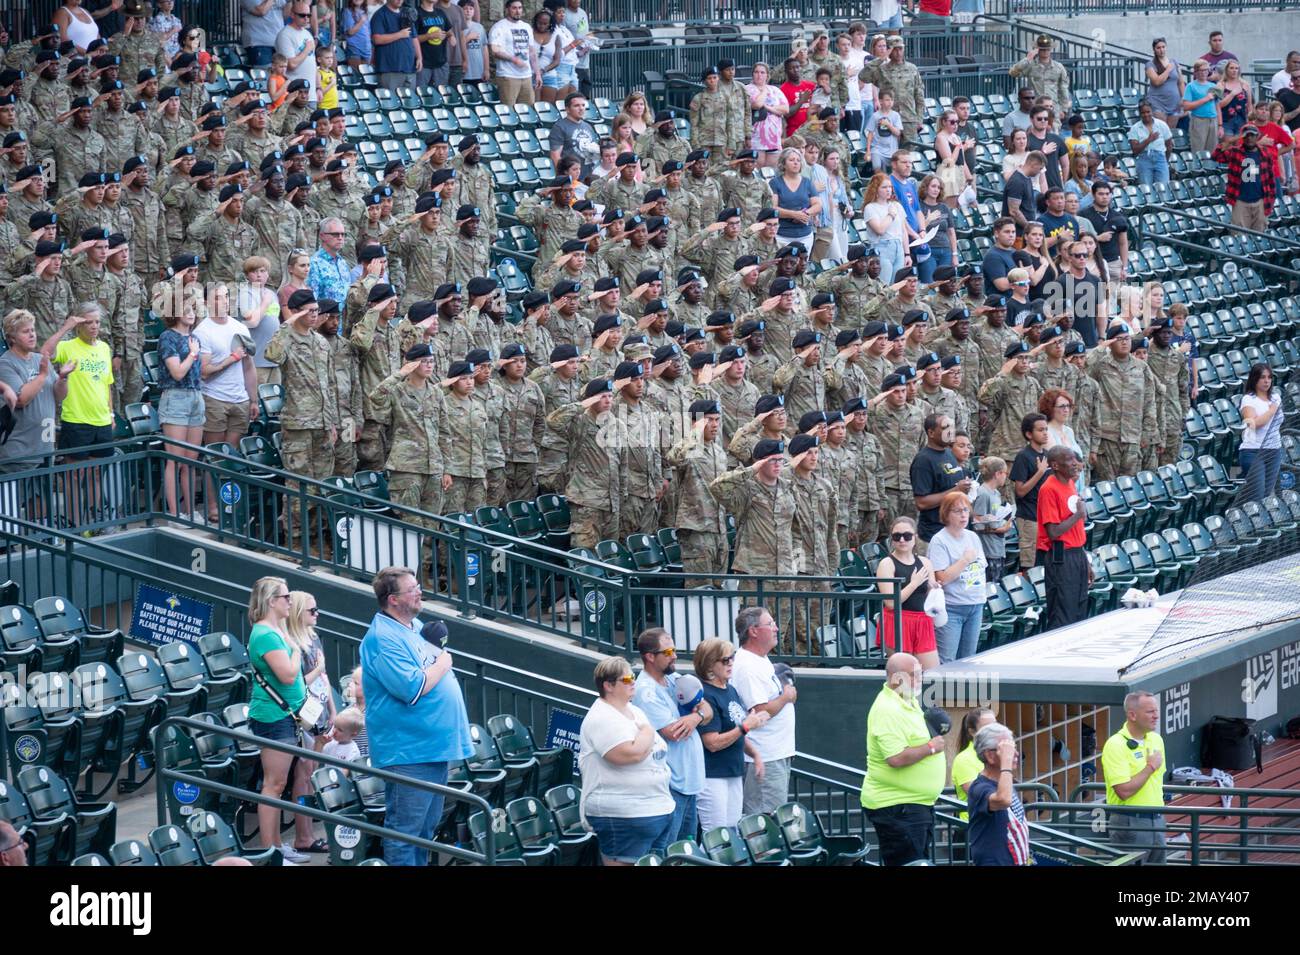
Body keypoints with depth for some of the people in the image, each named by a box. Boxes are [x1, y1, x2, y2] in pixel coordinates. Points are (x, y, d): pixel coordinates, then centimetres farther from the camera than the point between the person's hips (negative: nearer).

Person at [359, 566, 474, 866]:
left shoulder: (415, 627, 13)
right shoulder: (383, 639, -17)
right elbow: (412, 689, -25)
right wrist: (443, 663, -10)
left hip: (435, 748, 10)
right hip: (409, 751, -10)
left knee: (427, 827, 16)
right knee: (404, 830, -7)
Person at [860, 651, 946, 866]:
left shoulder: (910, 702, 12)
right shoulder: (888, 711, -21)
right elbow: (896, 758, -29)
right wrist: (930, 747, -18)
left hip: (919, 803, 11)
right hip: (896, 806, -11)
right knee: (904, 865, -9)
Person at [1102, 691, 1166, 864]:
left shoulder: (1156, 740, 10)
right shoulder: (1115, 745, -16)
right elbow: (1124, 791, -23)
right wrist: (1151, 767, -14)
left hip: (1157, 819, 8)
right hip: (1130, 822, -8)